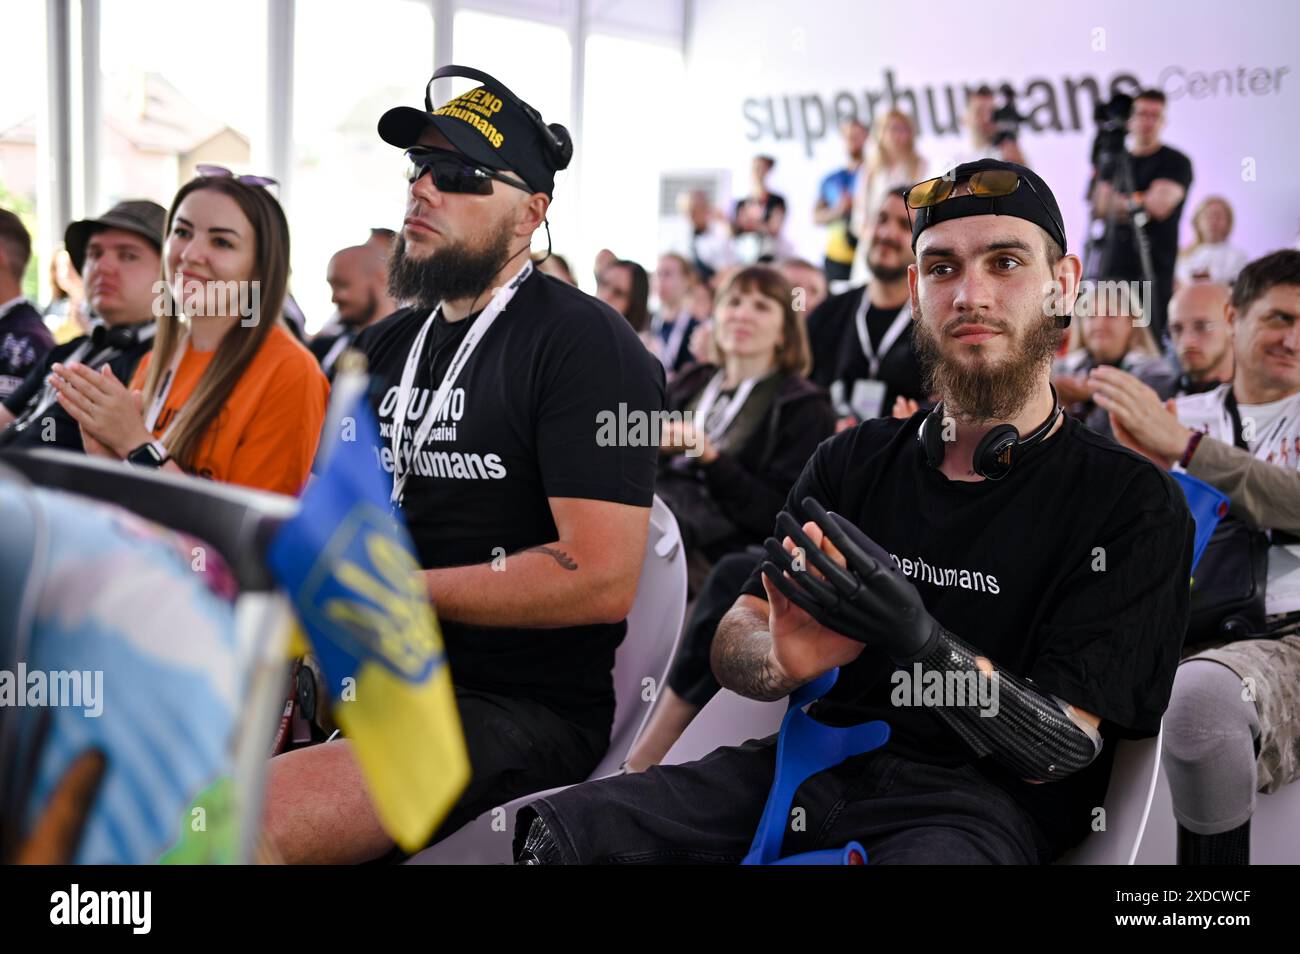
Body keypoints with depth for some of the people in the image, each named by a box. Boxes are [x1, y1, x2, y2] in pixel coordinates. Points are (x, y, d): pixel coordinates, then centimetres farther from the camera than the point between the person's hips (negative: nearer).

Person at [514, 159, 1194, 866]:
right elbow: (732, 644, 7)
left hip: (980, 802, -3)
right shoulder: (852, 461, 13)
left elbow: (1061, 751, -9)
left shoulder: (1132, 503, -2)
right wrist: (785, 658, -18)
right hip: (819, 763, 4)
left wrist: (922, 642, -28)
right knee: (559, 832, -18)